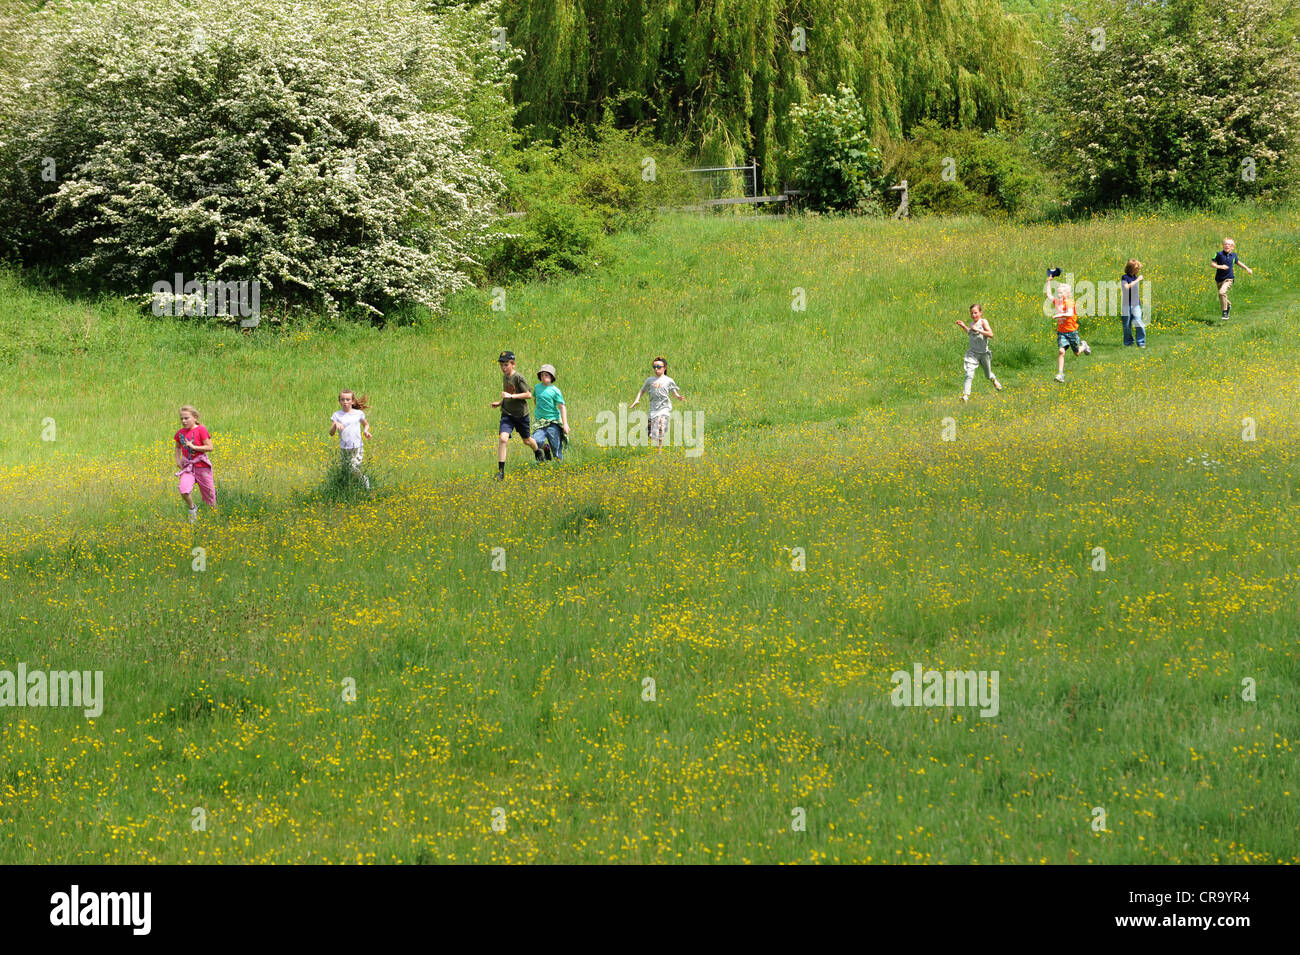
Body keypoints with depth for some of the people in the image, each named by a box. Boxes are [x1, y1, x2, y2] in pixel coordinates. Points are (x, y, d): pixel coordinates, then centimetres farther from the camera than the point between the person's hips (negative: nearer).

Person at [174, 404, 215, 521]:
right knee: (183, 490, -20)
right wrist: (178, 460, 9)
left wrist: (193, 447, -19)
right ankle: (192, 508, 5)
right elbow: (178, 447, 24)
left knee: (209, 494, 5)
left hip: (202, 466, -3)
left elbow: (209, 447, -13)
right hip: (187, 467, 3)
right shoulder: (180, 433, 6)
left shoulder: (201, 430, -10)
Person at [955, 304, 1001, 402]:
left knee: (988, 375, 19)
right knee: (969, 374, -16)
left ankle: (995, 381, 53)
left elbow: (991, 335, -24)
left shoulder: (983, 321, -11)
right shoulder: (972, 323, 5)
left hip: (984, 353, -3)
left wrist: (978, 330, -27)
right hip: (973, 353, 3)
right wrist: (963, 326, 15)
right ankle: (965, 395, -18)